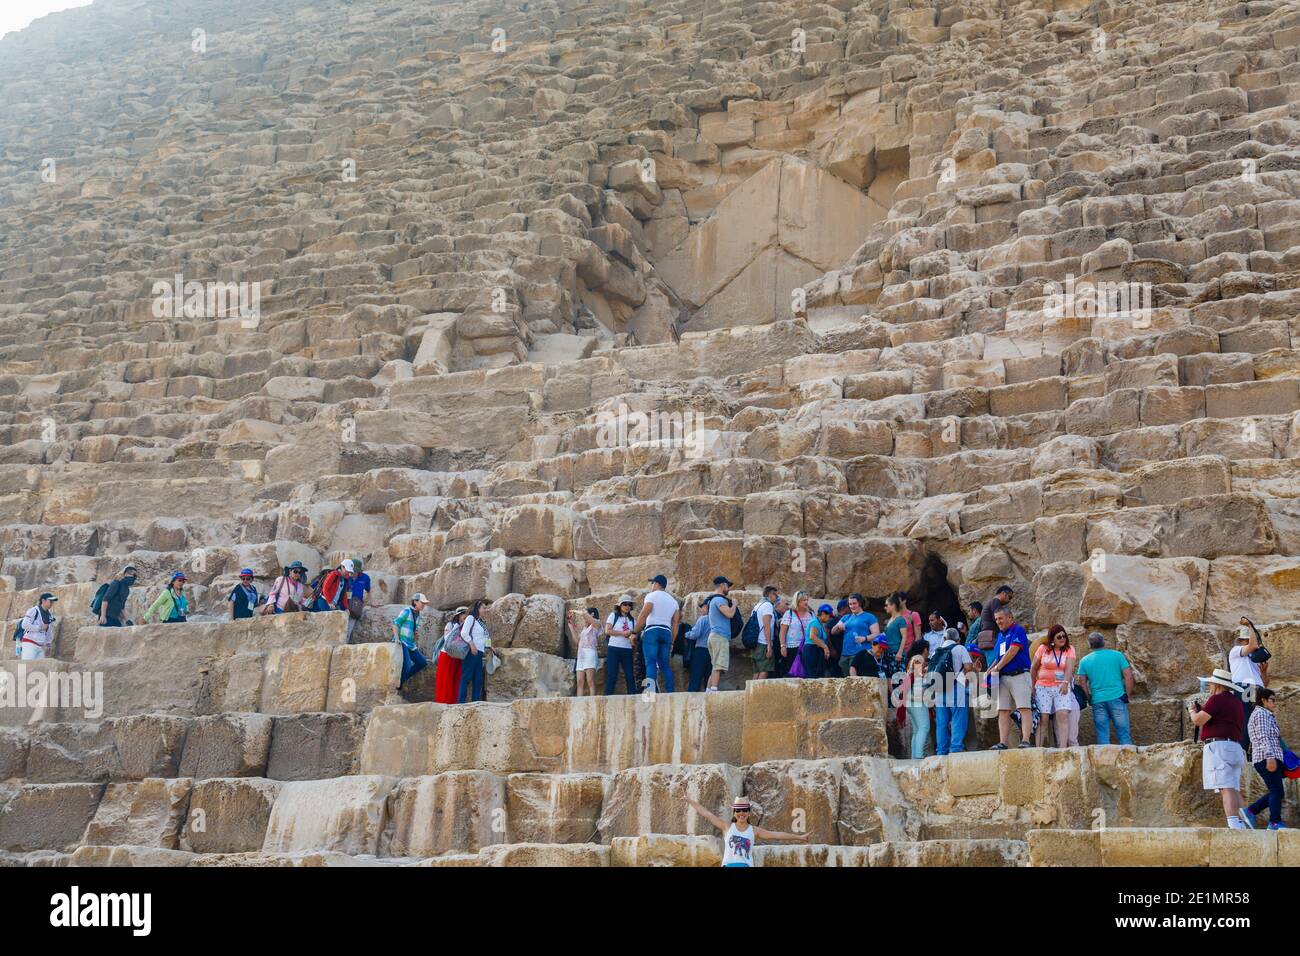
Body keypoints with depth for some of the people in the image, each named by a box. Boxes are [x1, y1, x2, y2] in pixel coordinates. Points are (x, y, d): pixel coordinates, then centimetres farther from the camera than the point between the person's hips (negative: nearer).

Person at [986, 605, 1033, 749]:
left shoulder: (1018, 631, -2)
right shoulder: (1000, 635, 22)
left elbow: (1012, 652, -13)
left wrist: (996, 668, -7)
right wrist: (989, 671, 8)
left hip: (1019, 674, -8)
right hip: (1003, 677, 8)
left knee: (1024, 708, -13)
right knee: (1003, 711, 1)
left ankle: (1025, 740, -21)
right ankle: (1002, 743, -2)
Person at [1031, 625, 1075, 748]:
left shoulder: (1069, 650, 4)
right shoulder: (1043, 648, 4)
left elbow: (1069, 667, -11)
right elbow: (1033, 668, 10)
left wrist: (1066, 683, -28)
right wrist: (1032, 687, 9)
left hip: (1062, 688, 0)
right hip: (1043, 687, 0)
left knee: (1063, 715, -17)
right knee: (1043, 719, -5)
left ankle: (1063, 748, -22)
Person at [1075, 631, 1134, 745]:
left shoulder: (1084, 661, 5)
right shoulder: (1117, 655, 2)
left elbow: (1082, 683, 5)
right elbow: (1128, 677, -1)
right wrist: (1127, 695, 8)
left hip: (1097, 701, 1)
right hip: (1117, 698, -1)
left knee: (1102, 735, 5)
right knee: (1123, 733, 3)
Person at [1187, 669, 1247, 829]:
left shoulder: (1217, 699, -7)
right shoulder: (1237, 702, 22)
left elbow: (1198, 720, -11)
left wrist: (1192, 710, 10)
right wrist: (1203, 709, 30)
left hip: (1219, 746, -10)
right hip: (1235, 747, 10)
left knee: (1226, 788, -18)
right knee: (1234, 789, 11)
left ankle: (1234, 825, -29)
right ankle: (1241, 825, 6)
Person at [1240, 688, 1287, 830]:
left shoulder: (1260, 714, 26)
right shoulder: (1262, 713, -6)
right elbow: (1263, 737, -19)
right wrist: (1270, 756, -26)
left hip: (1261, 760, 10)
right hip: (1267, 758, -10)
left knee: (1275, 792, 9)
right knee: (1276, 791, -9)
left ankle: (1250, 811, 5)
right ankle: (1275, 823, -9)